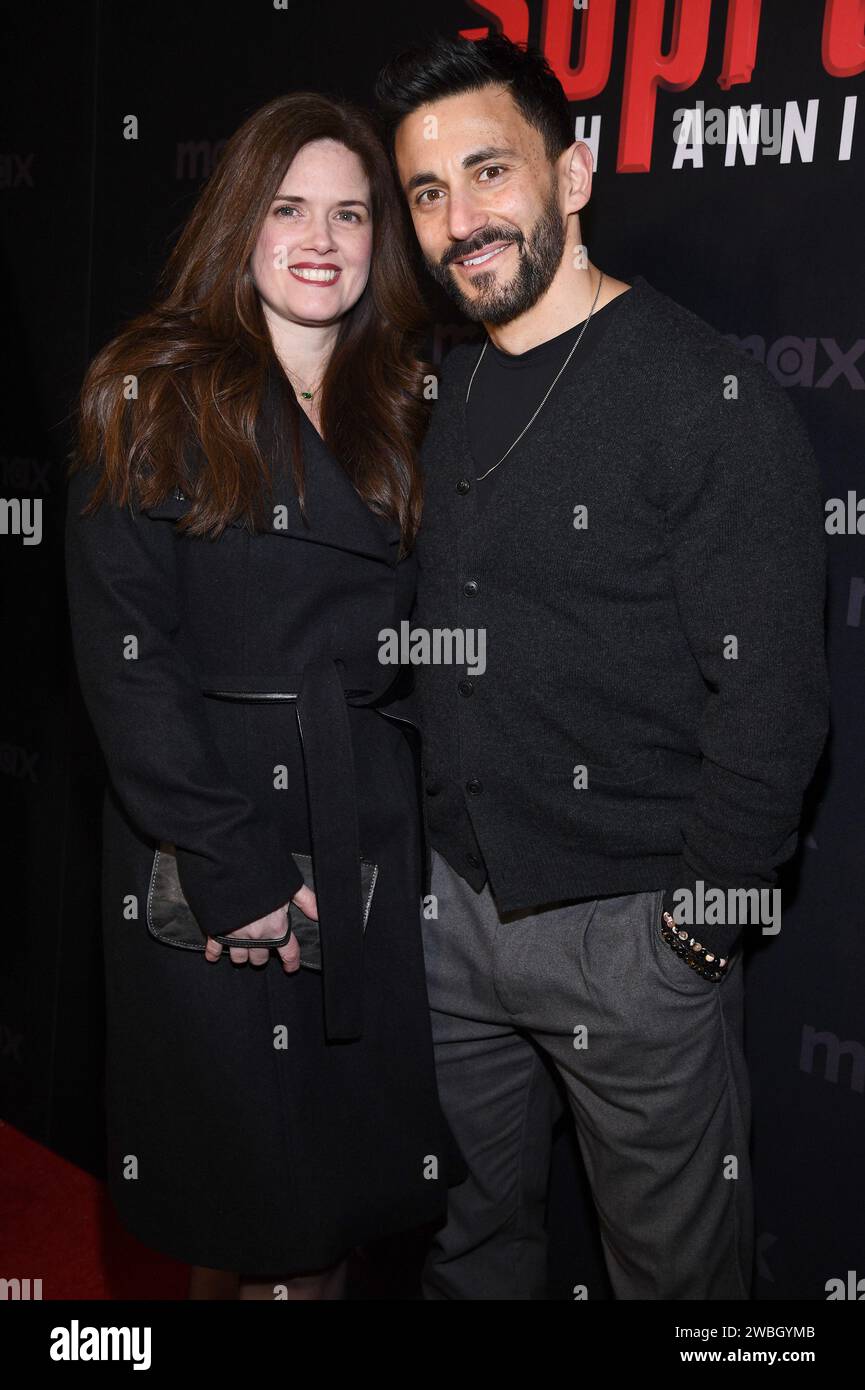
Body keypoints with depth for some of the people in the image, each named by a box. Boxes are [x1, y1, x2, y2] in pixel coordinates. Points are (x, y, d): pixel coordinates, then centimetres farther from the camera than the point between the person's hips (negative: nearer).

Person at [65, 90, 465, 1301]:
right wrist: (230, 862, -14)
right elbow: (122, 647, -9)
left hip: (372, 837, 4)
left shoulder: (408, 408, 11)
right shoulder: (154, 399, -2)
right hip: (202, 836, -3)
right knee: (232, 1160, 6)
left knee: (351, 1148, 10)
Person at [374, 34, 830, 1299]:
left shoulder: (707, 397, -15)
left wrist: (701, 929, -14)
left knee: (673, 1263, 13)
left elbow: (772, 698, -17)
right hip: (455, 900, 6)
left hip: (632, 929, -6)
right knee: (471, 1237, 22)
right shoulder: (446, 396, 8)